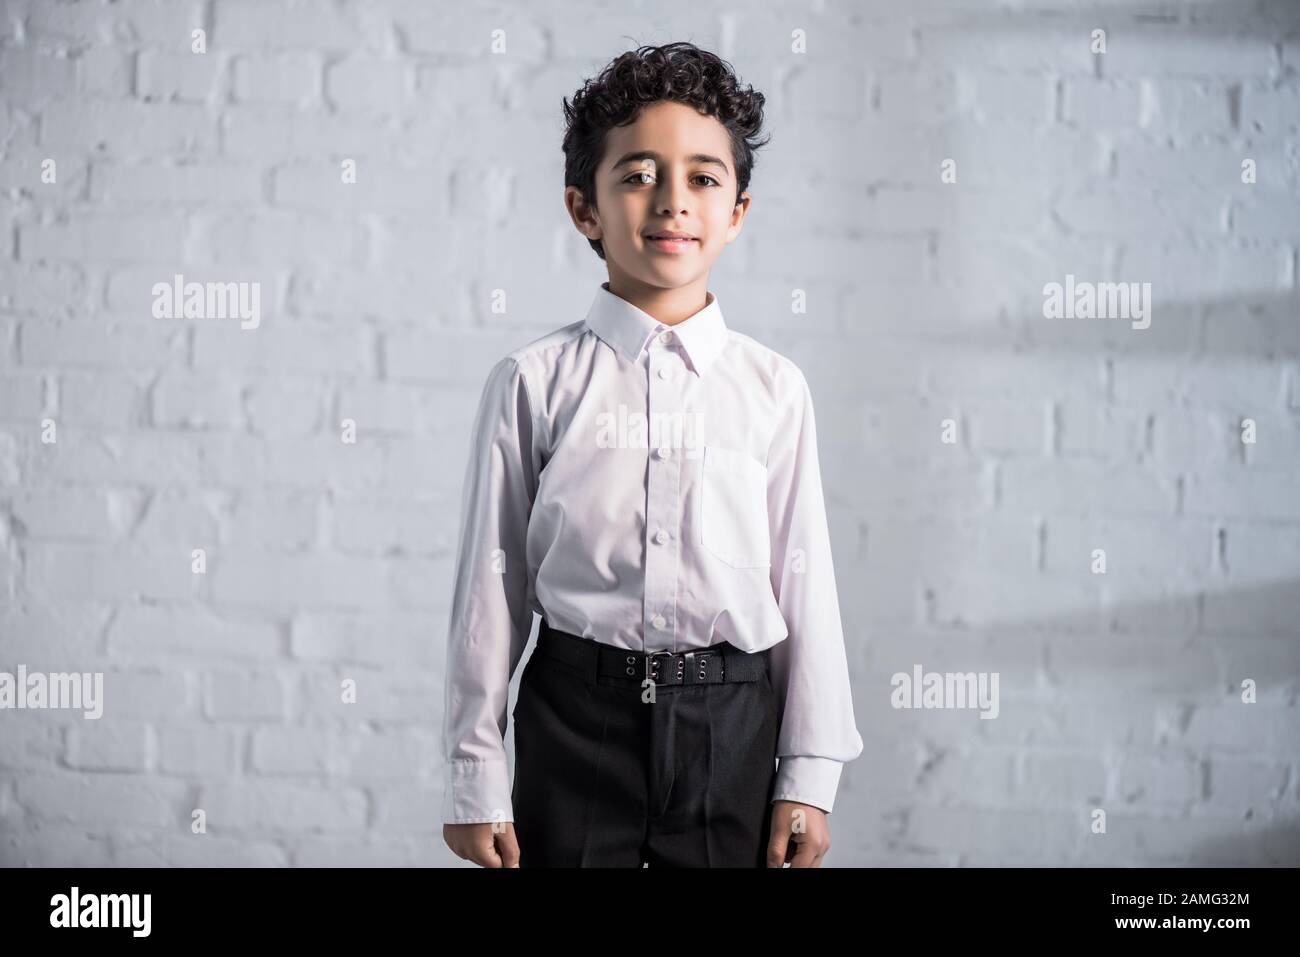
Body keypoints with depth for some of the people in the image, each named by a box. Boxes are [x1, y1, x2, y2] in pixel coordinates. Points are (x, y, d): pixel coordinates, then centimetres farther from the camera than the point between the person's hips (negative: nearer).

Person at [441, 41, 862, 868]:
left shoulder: (773, 388, 2)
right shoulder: (533, 383, -2)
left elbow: (805, 583, 4)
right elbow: (491, 585, 0)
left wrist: (810, 776, 3)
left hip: (732, 722, 1)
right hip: (578, 714, -1)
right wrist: (475, 782, 1)